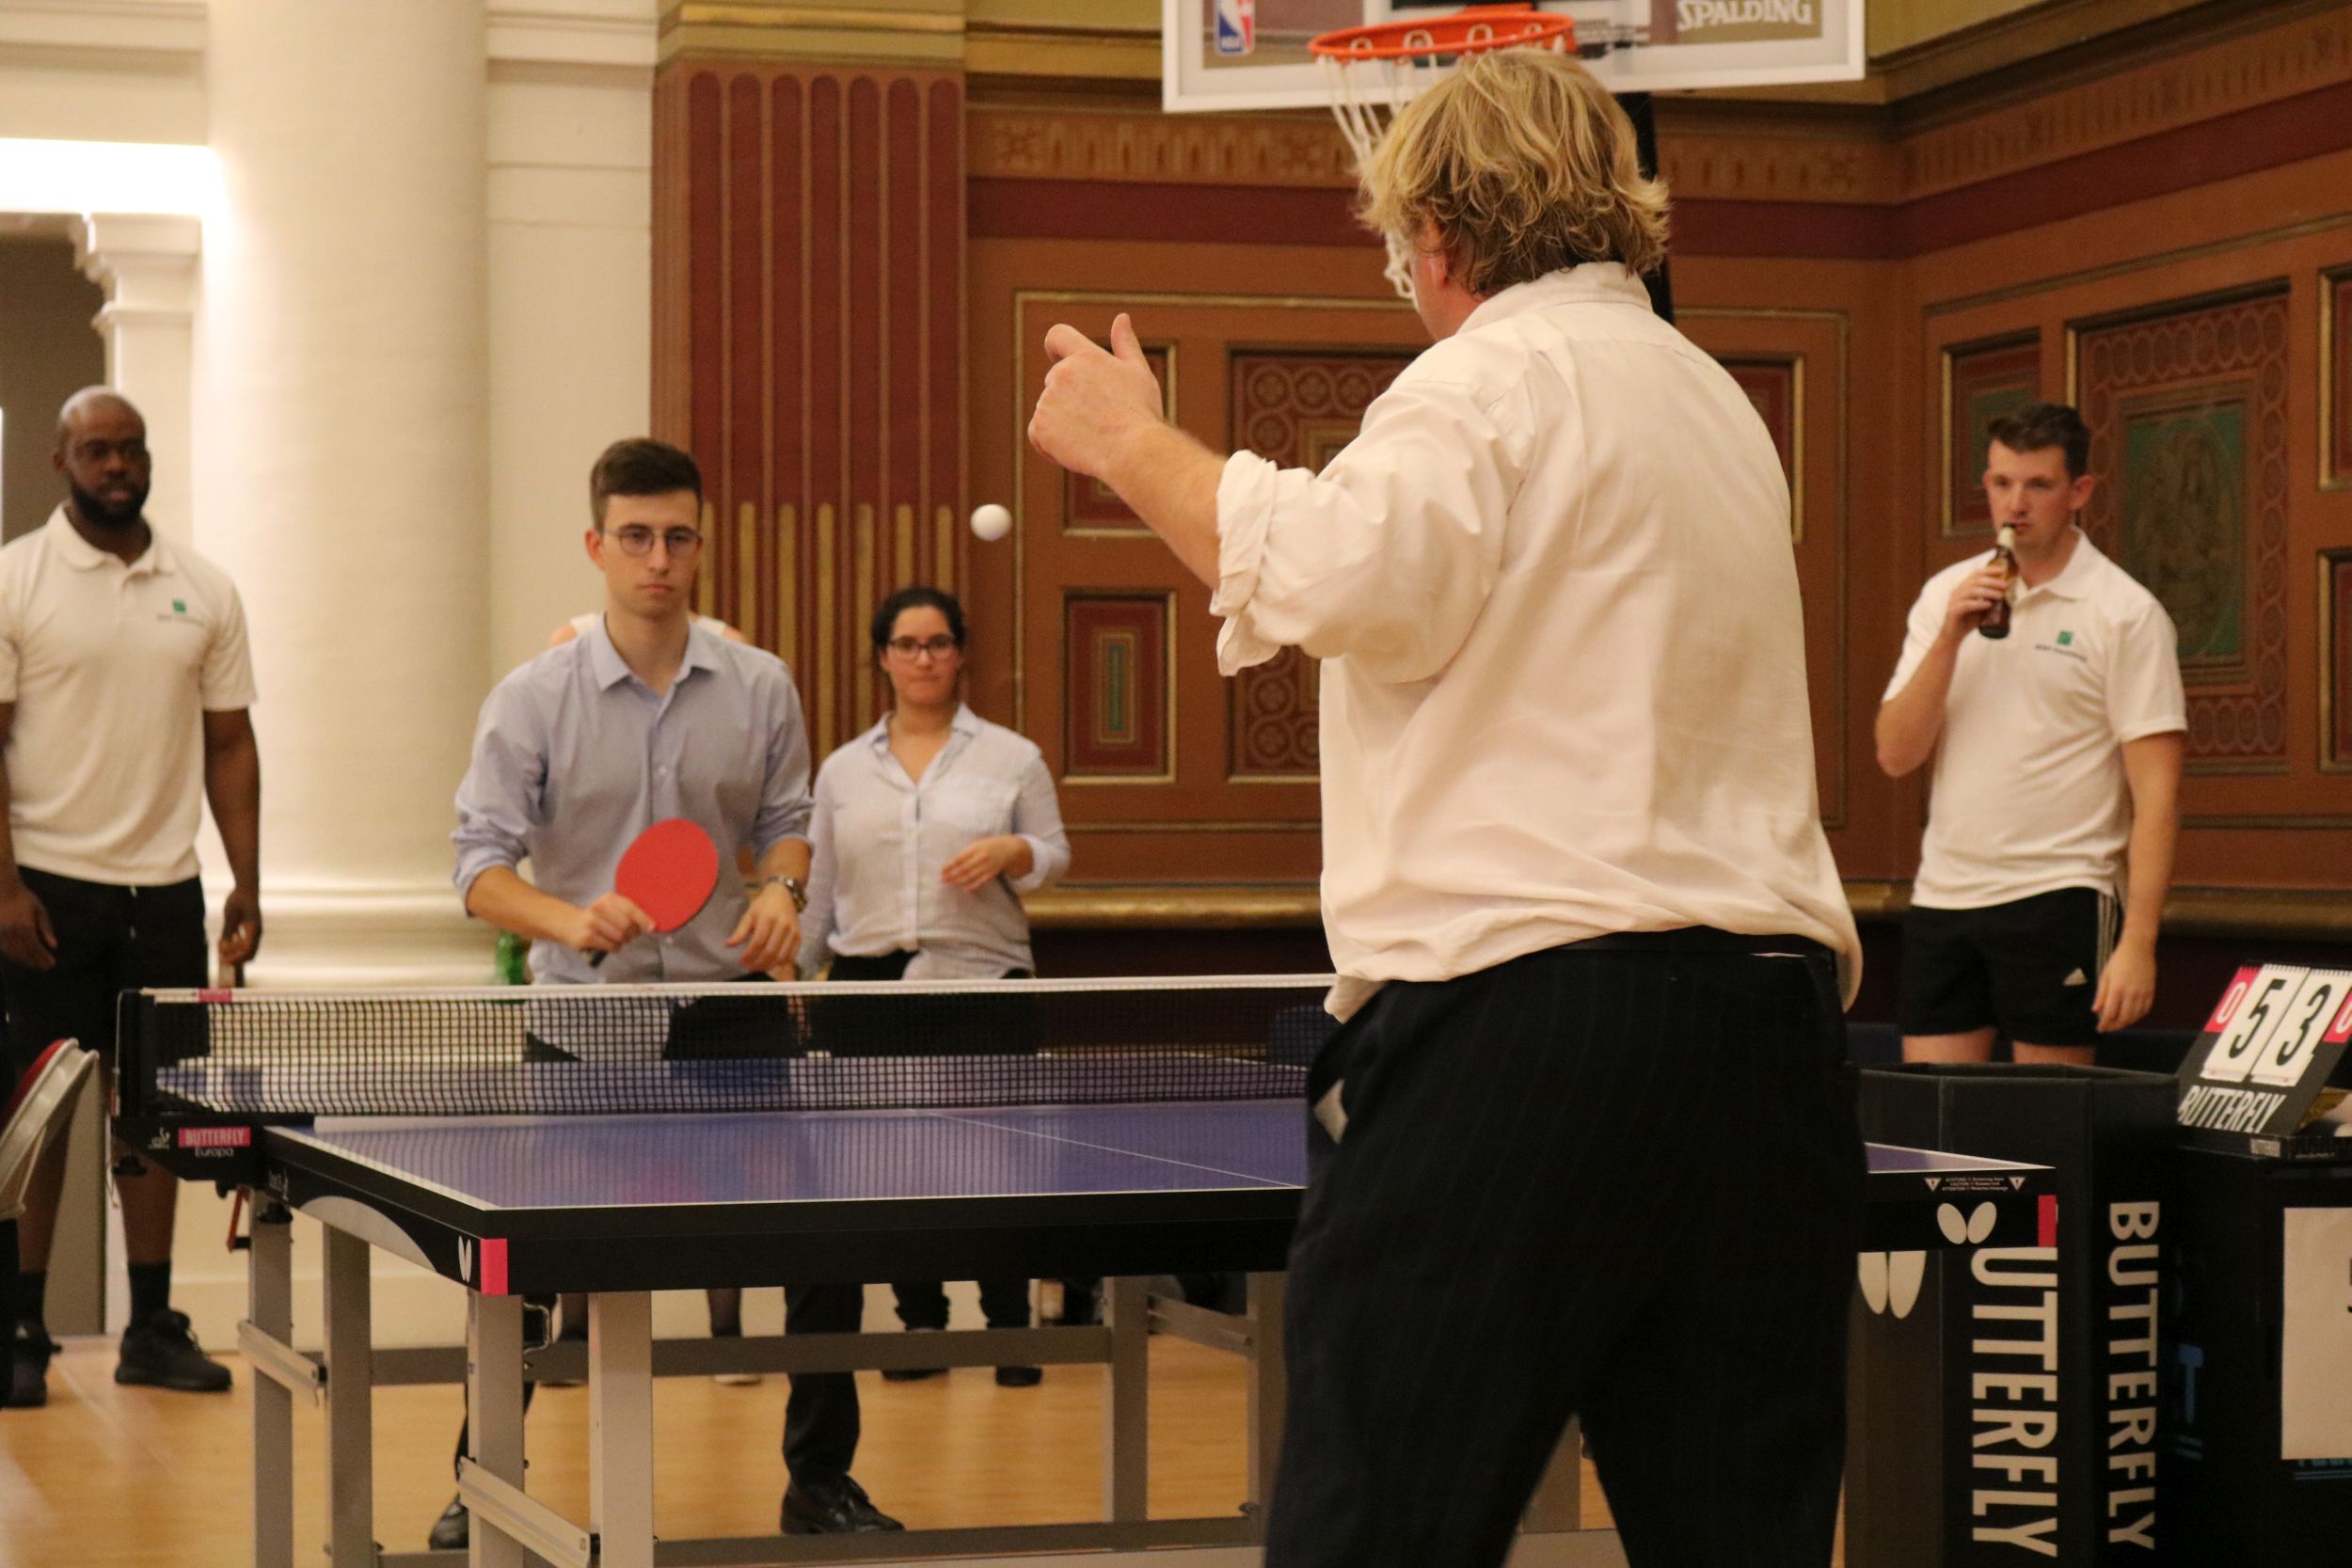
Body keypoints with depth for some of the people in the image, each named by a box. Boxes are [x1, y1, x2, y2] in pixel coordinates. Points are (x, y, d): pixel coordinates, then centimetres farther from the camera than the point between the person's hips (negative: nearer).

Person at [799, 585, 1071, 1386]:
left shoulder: (1012, 758, 7)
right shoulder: (842, 769, 12)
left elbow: (1054, 853, 7)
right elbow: (818, 885, 15)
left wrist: (1012, 853, -13)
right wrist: (794, 972, 11)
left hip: (984, 981, -2)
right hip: (873, 982, 2)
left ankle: (1009, 1328, 8)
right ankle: (921, 1326, 12)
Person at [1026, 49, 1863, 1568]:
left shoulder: (1496, 375, -4)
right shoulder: (1715, 401, 24)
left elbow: (1346, 577, -21)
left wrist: (1135, 443, -7)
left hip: (1522, 999, -8)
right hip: (1766, 1008, 8)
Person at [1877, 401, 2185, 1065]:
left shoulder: (2127, 613, -4)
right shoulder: (1946, 594, 10)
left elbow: (2156, 793, -8)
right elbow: (1895, 755, 2)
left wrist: (2138, 942, -16)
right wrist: (1951, 636, -10)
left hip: (2058, 899, -4)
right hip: (1942, 894, 4)